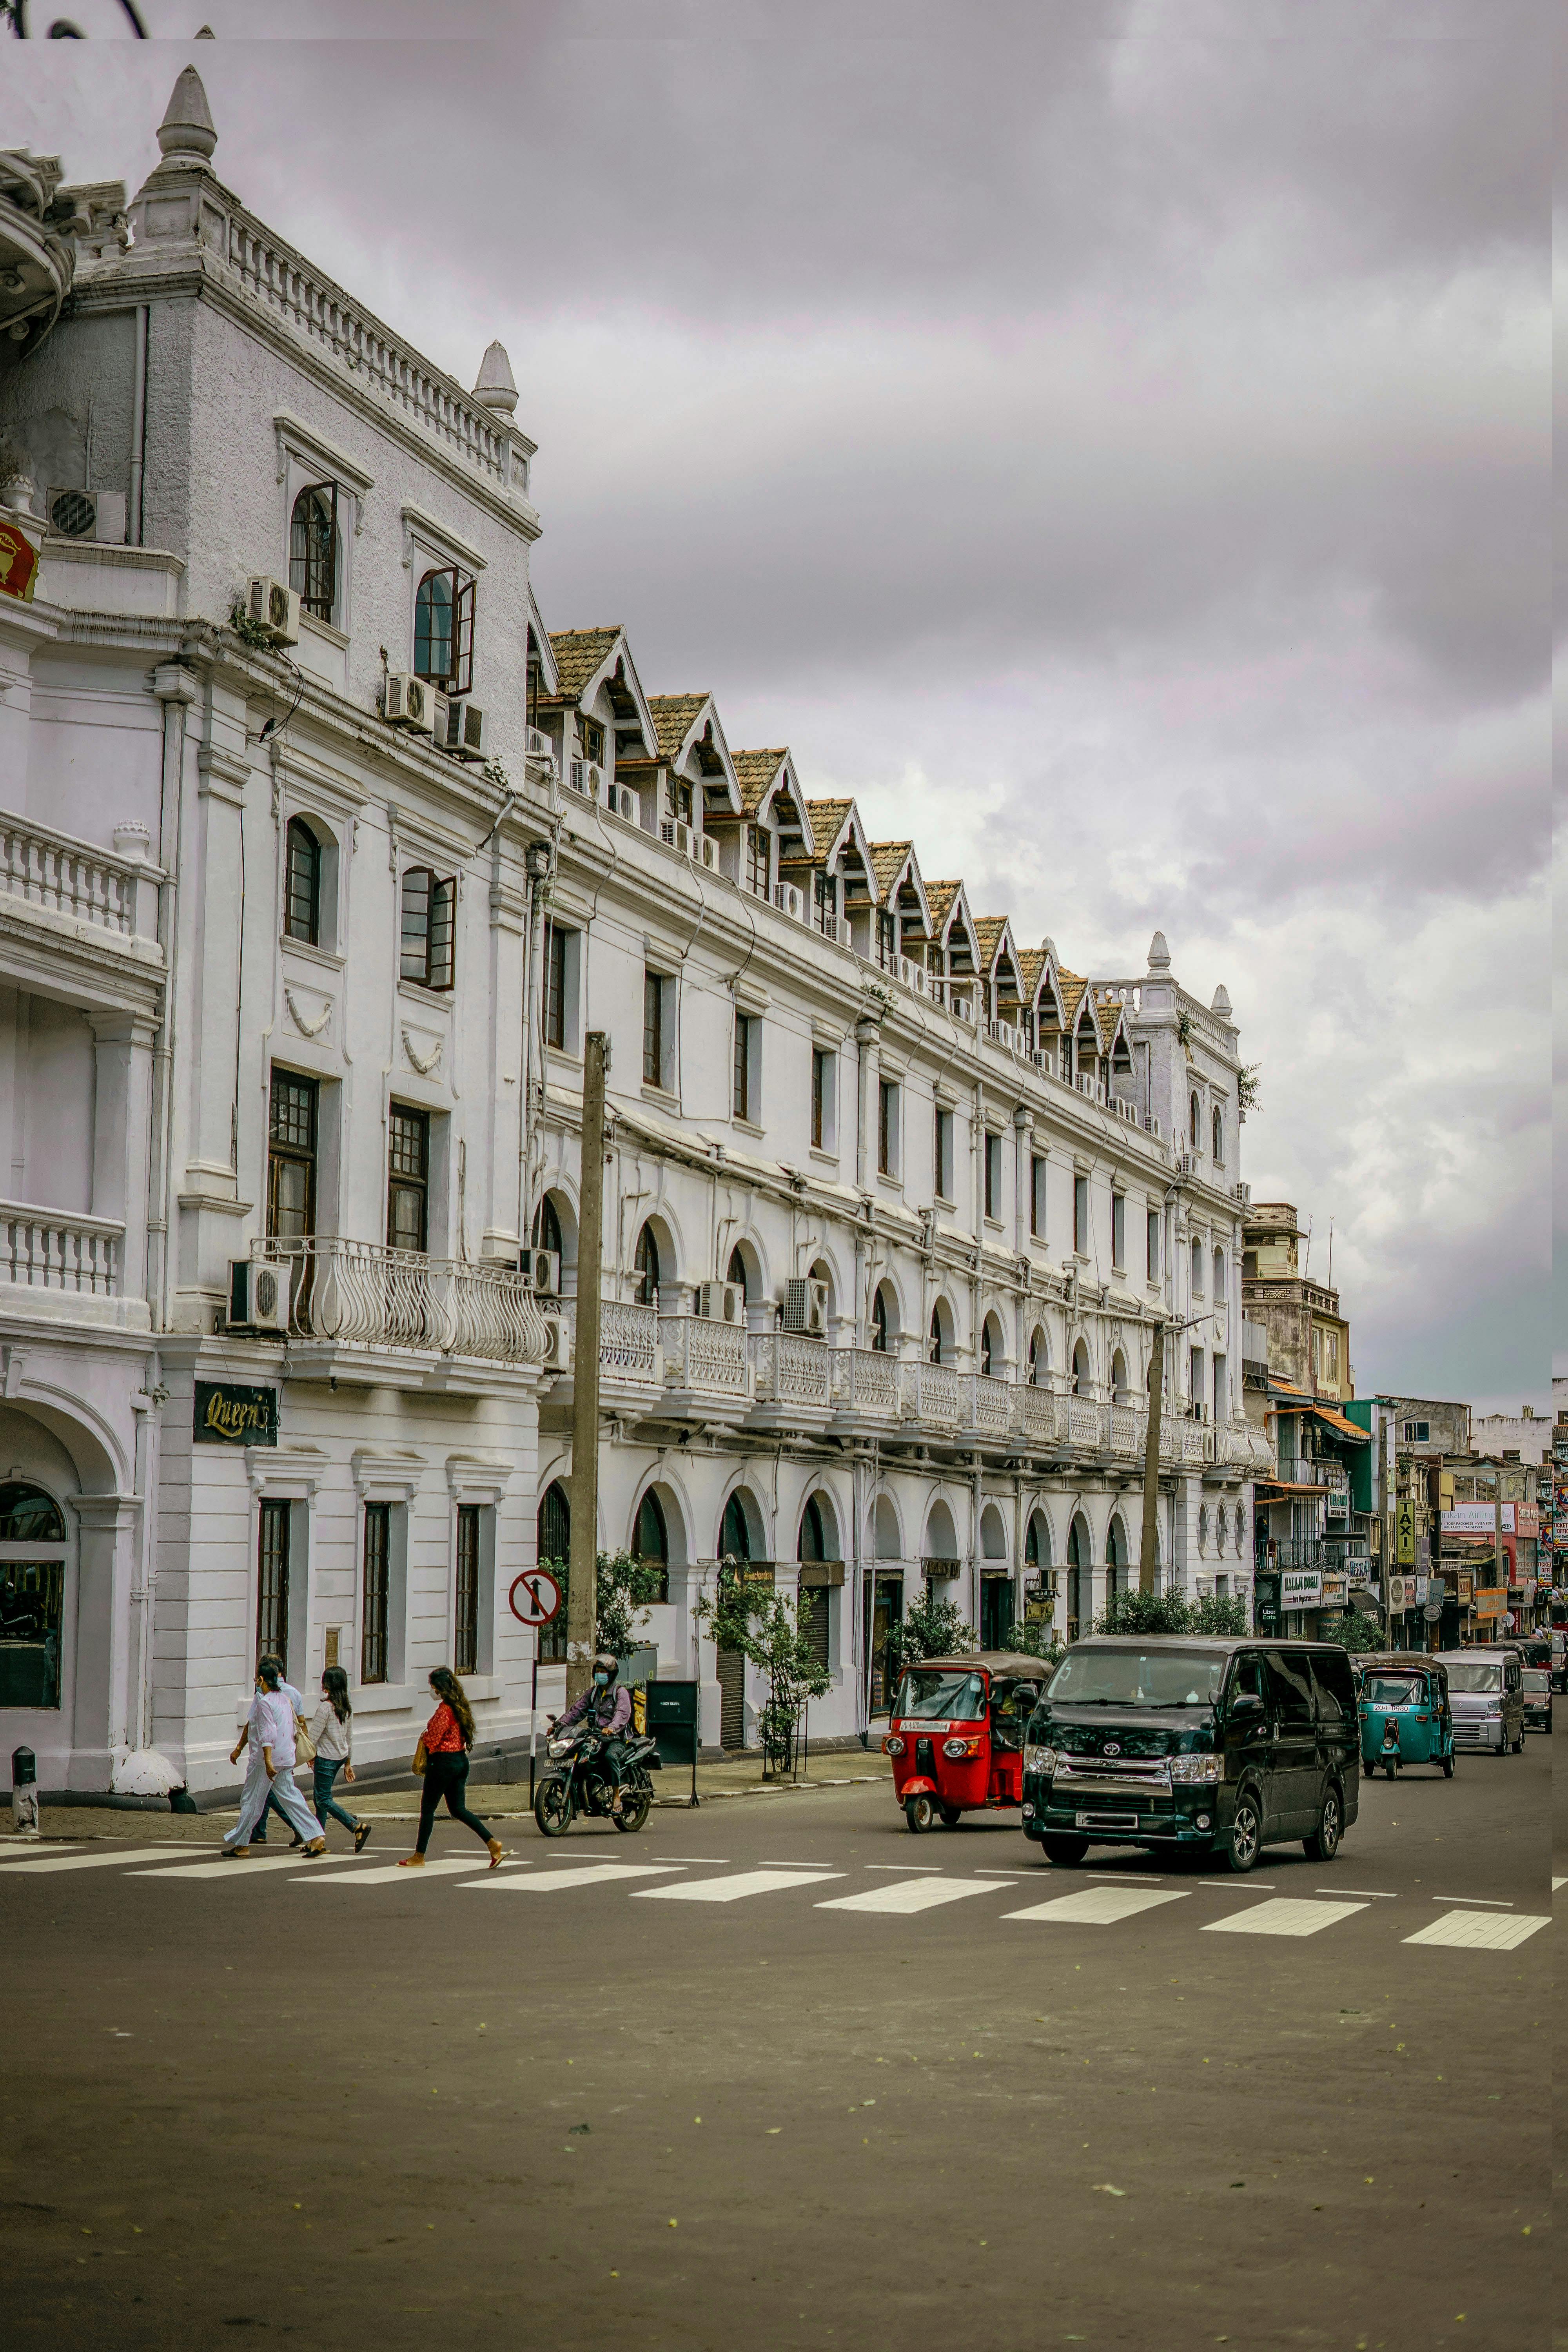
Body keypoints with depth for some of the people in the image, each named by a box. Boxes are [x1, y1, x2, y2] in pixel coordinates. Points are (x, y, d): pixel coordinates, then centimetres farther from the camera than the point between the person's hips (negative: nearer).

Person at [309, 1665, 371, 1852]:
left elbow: (313, 1736, -16)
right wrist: (348, 1763, 19)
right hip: (341, 1757, 8)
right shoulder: (347, 1708, 5)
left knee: (324, 1799, -4)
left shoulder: (326, 1707, -18)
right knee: (320, 1797, 16)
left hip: (326, 1758, -8)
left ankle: (357, 1826, -16)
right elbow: (350, 1738, 12)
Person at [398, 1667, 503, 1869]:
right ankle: (493, 1843, 0)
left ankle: (419, 1857, 10)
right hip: (461, 1760, 9)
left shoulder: (444, 1710, -18)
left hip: (443, 1762, -9)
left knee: (428, 1808, 3)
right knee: (458, 1809, 11)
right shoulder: (461, 1707, 10)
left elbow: (432, 1739, -16)